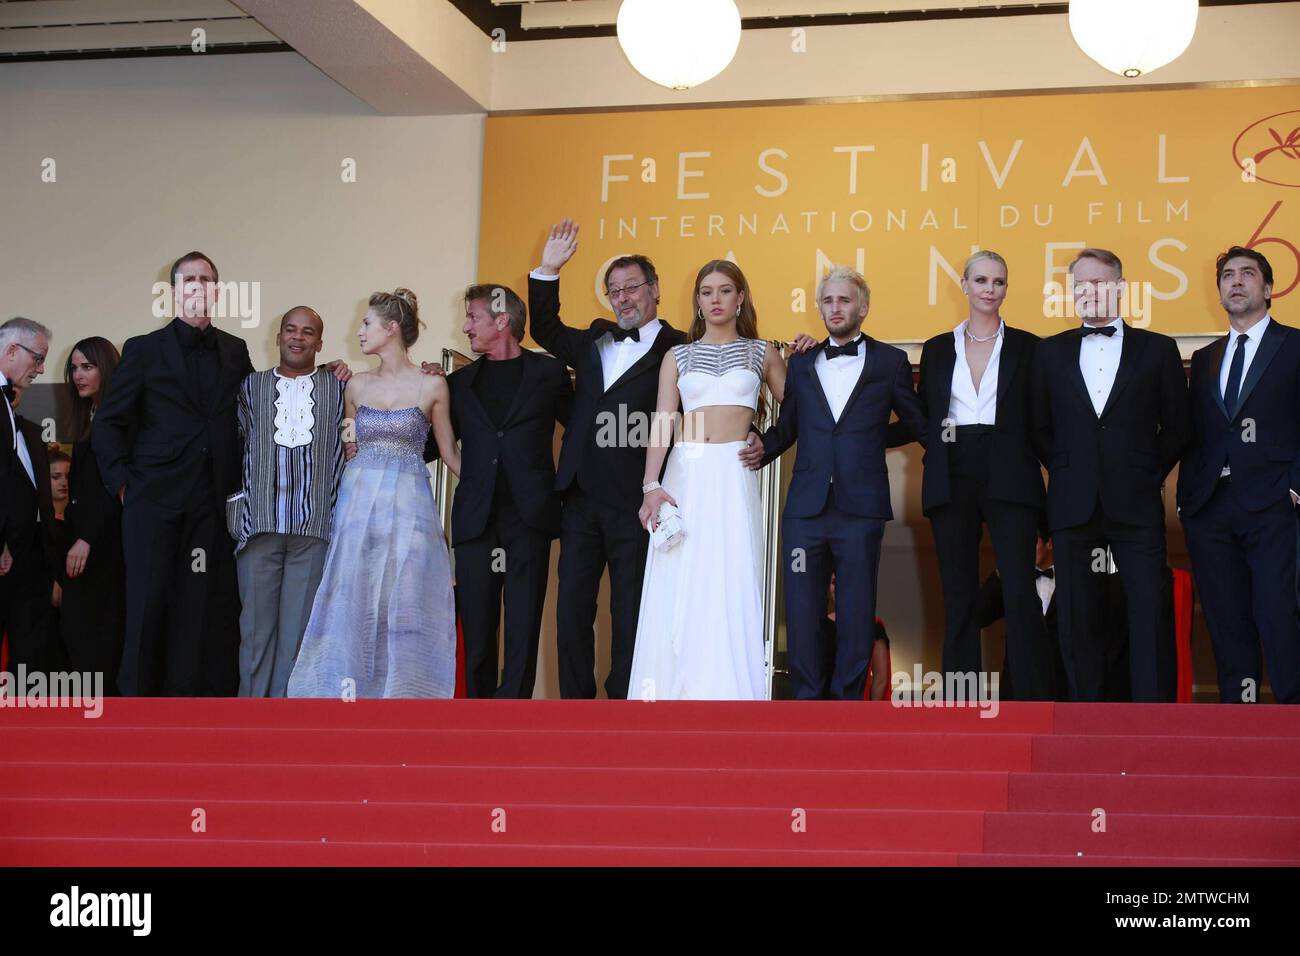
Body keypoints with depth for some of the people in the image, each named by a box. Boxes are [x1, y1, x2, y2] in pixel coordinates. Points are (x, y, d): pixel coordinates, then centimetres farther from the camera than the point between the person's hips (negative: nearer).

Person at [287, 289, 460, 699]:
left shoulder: (432, 386, -1)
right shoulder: (356, 385, 9)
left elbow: (450, 454, 5)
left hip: (408, 504, -3)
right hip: (358, 500, 3)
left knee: (404, 605, -4)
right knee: (354, 602, 1)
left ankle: (402, 696, 1)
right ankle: (353, 693, 6)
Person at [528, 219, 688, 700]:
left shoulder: (677, 351, -4)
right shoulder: (595, 340, 15)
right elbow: (546, 330, 28)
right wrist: (548, 270, 16)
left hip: (634, 503, -6)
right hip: (581, 499, 6)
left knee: (629, 615, 4)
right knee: (572, 610, 8)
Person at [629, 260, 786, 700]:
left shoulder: (761, 354, 13)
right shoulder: (677, 356, 13)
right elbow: (662, 422, 3)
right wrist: (651, 486, -9)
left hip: (736, 477, -1)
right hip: (685, 474, 1)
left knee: (732, 587, -7)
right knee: (677, 590, -3)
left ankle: (729, 692, -5)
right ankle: (677, 691, 1)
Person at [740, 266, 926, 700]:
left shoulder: (890, 361, 7)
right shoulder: (801, 363, 15)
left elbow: (919, 424, 10)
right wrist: (764, 448, 0)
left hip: (860, 508, -2)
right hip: (806, 508, 2)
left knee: (856, 611, 1)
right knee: (802, 610, 2)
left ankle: (847, 698, 9)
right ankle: (808, 698, 11)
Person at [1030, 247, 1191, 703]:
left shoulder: (1157, 349, 7)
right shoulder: (1051, 351, 11)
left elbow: (1176, 428, 9)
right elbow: (1040, 428, 13)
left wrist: (1146, 476, 3)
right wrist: (1069, 474, 5)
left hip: (1135, 505, -2)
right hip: (1073, 506, 2)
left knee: (1151, 616, -7)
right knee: (1079, 620, 2)